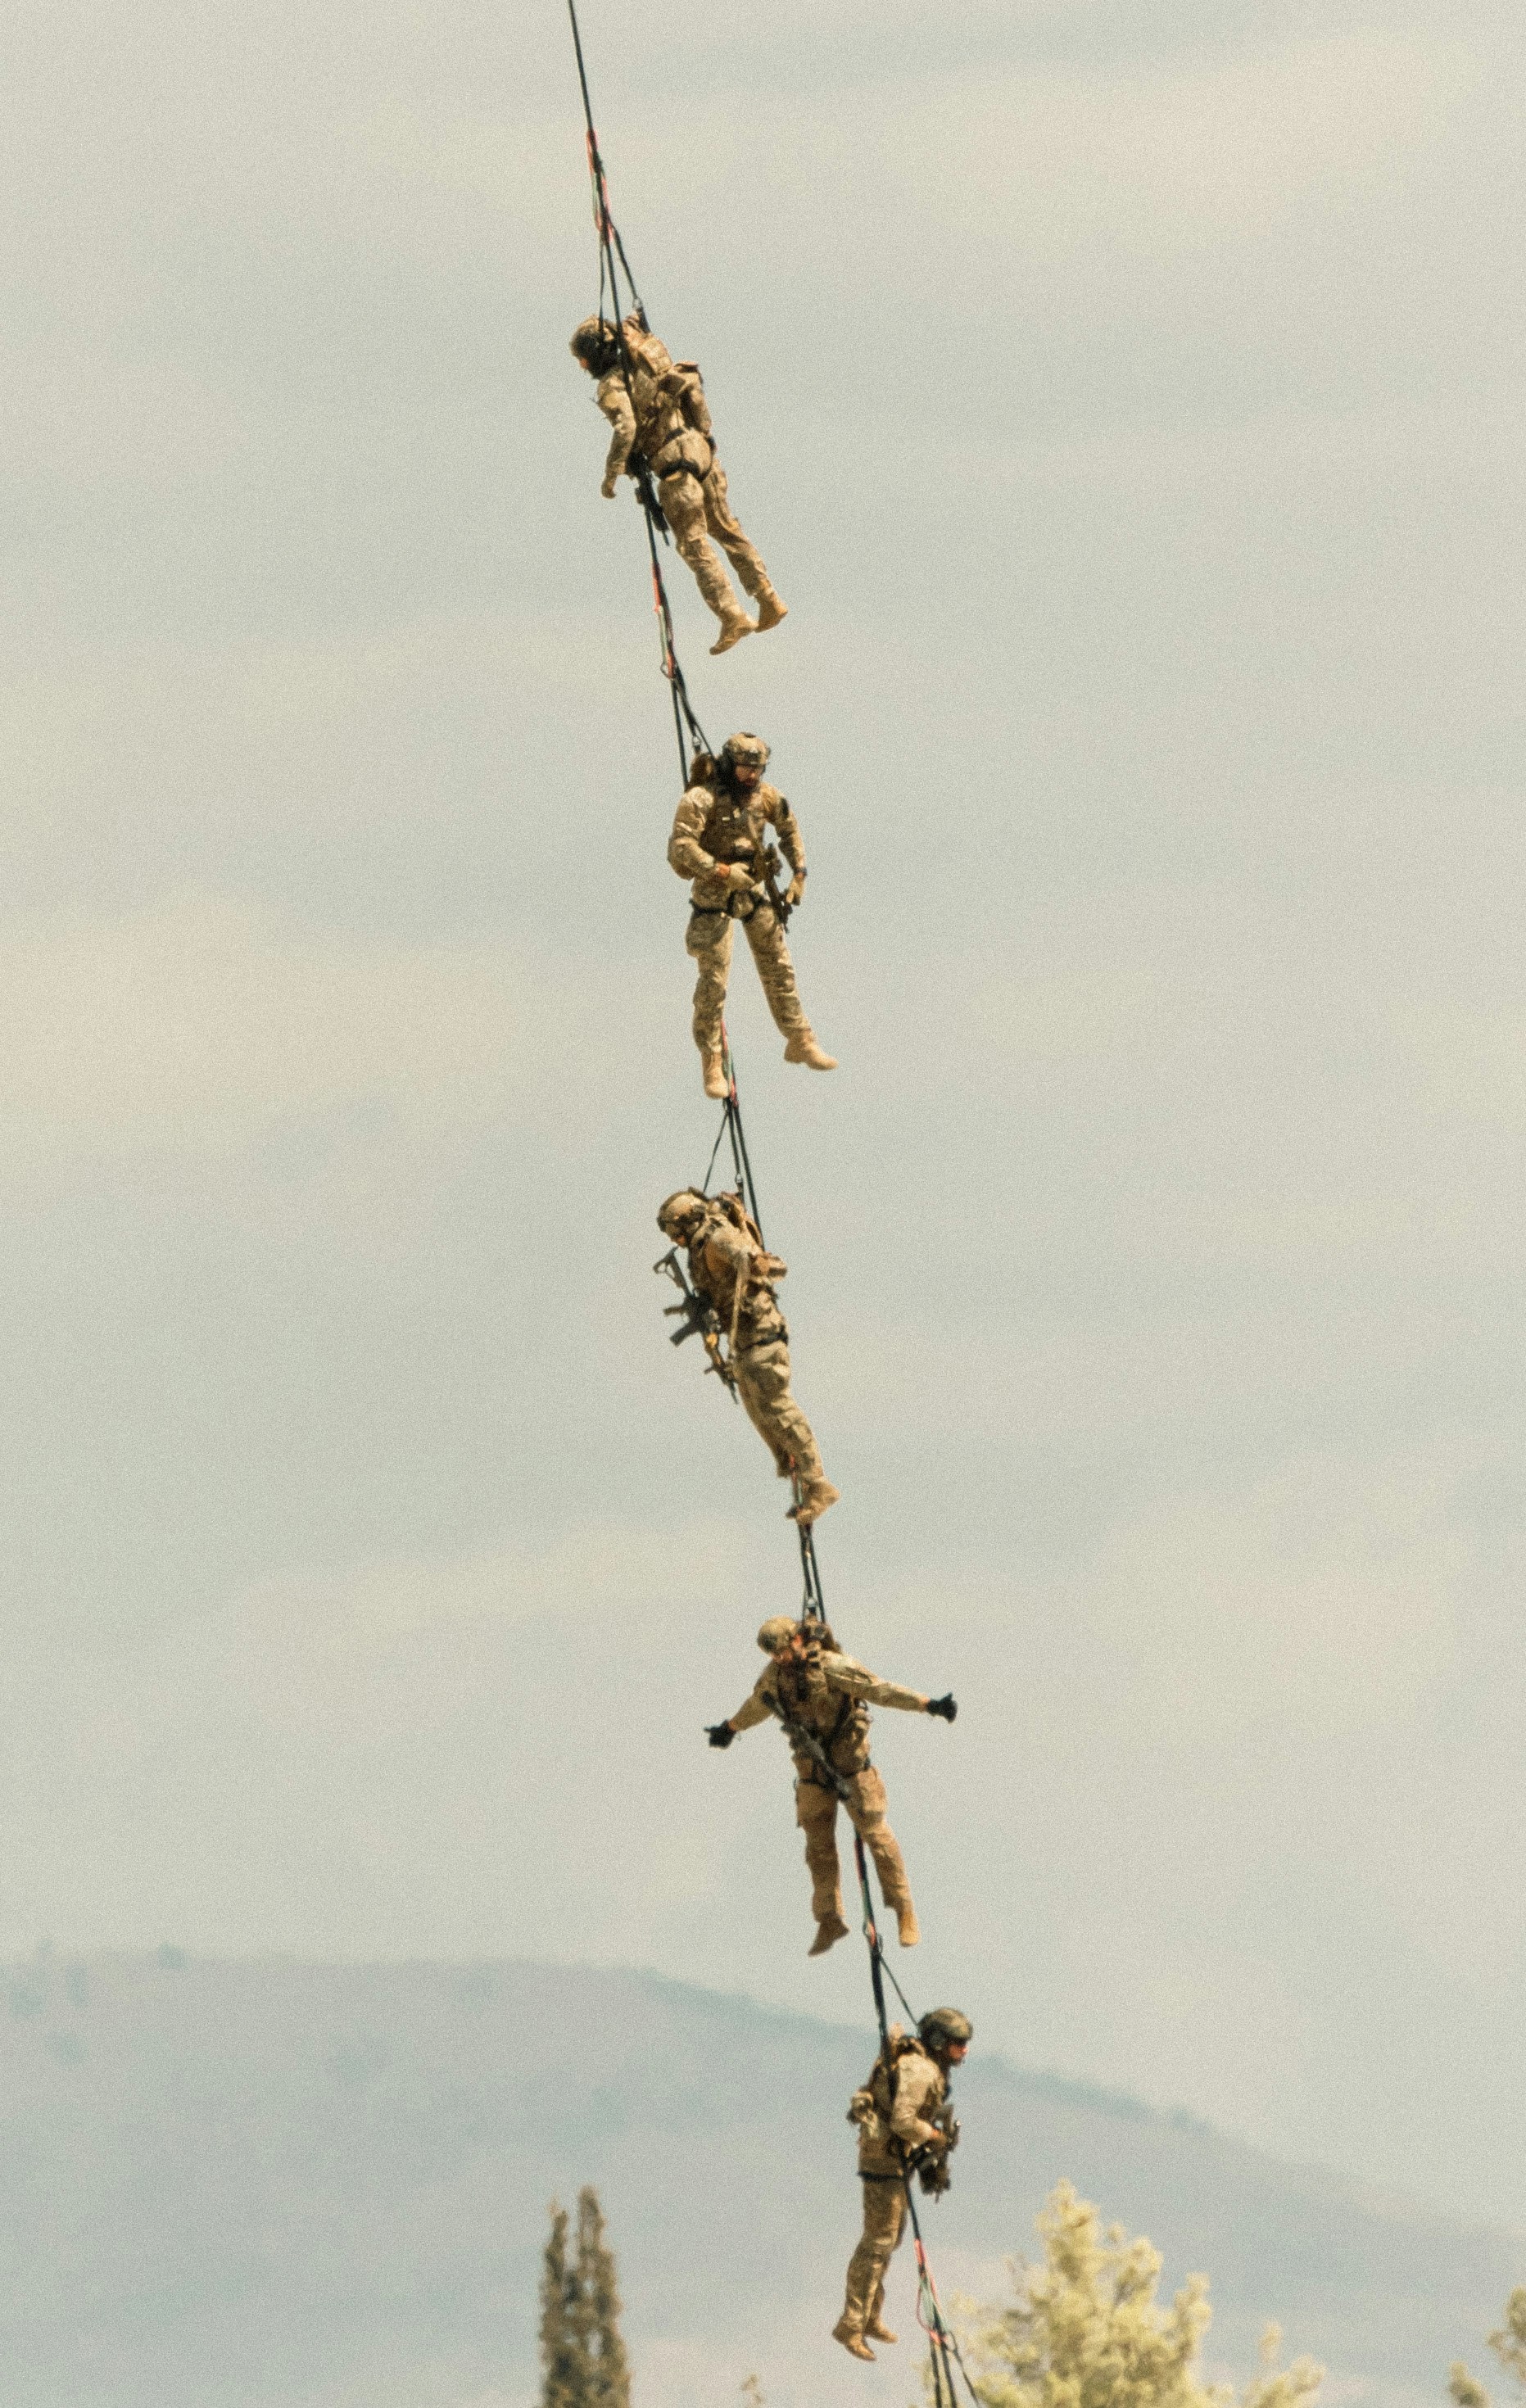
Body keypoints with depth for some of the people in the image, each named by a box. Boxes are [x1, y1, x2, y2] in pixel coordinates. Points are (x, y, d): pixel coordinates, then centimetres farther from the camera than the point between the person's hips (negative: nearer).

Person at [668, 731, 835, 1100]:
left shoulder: (763, 794, -2)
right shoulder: (701, 799, -21)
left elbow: (789, 827, 15)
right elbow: (680, 847, -30)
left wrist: (798, 875, 10)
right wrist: (723, 872, -34)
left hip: (753, 889, 6)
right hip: (713, 895, -6)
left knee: (778, 968, 12)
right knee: (713, 981, -5)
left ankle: (800, 1043, 24)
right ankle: (712, 1062, 5)